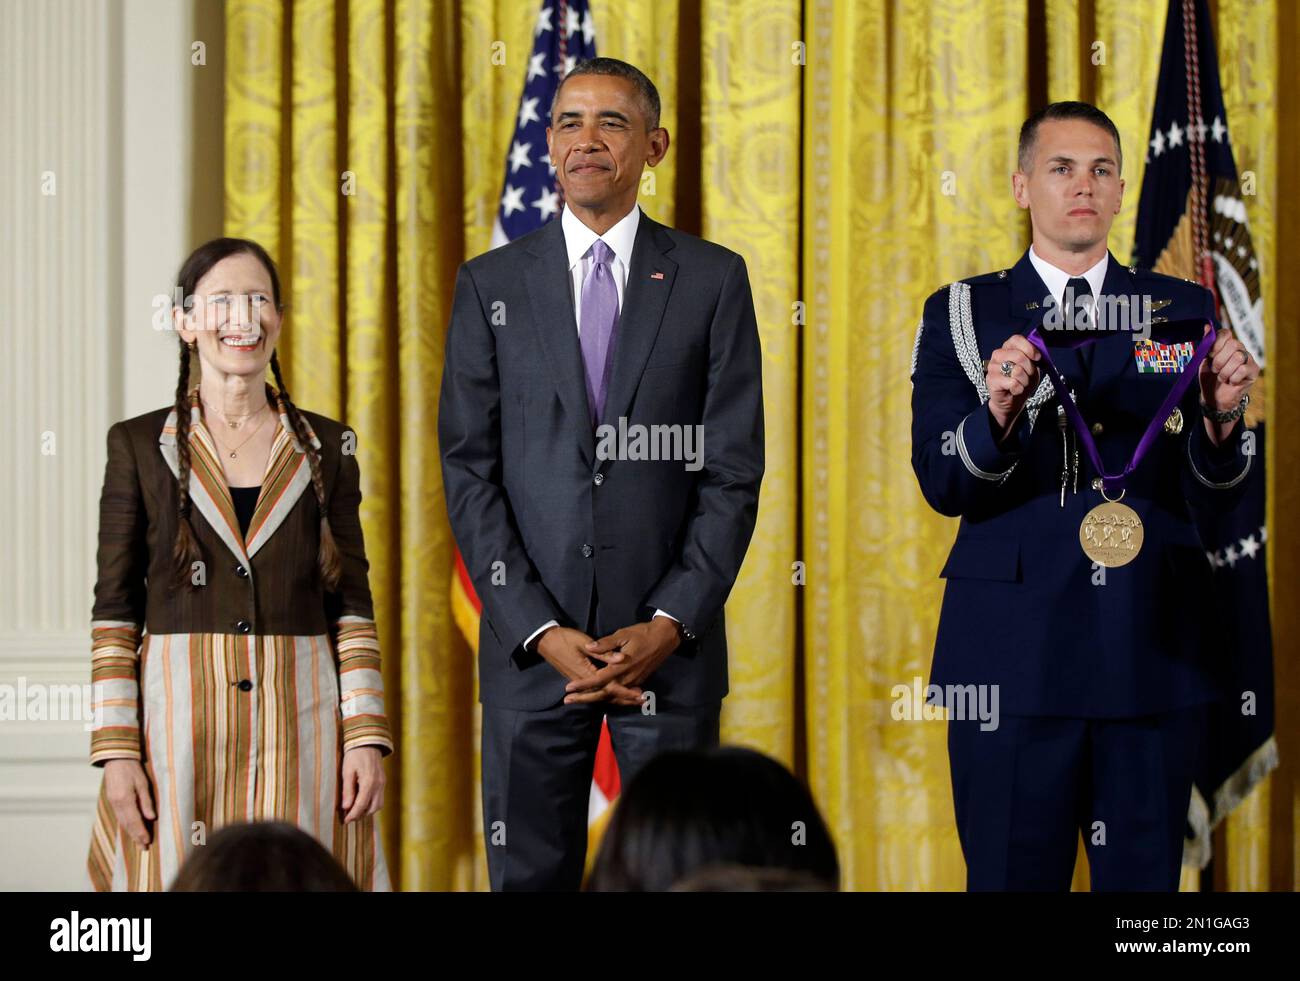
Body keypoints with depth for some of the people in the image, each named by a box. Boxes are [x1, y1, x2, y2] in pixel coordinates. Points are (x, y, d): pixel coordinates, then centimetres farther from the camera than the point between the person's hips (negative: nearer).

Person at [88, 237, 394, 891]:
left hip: (300, 725, 1)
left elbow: (352, 604, 8)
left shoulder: (327, 446, 9)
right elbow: (114, 611, 3)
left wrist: (366, 738, -1)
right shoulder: (140, 445, 5)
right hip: (180, 719, -1)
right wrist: (116, 751, -4)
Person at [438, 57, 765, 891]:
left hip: (671, 637, -1)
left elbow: (733, 471, 1)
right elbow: (469, 471, 2)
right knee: (531, 871, 3)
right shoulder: (491, 285, 7)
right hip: (533, 640, 1)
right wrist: (541, 629, -8)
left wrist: (671, 623, -9)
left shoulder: (713, 280, 5)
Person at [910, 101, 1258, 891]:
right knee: (1014, 876, 2)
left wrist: (1221, 419, -17)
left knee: (1145, 878, 5)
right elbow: (942, 485, -5)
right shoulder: (962, 315, 6)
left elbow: (1212, 492, 4)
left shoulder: (1183, 313, 10)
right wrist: (1000, 417, -24)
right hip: (1014, 652, -1)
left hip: (1154, 650, 2)